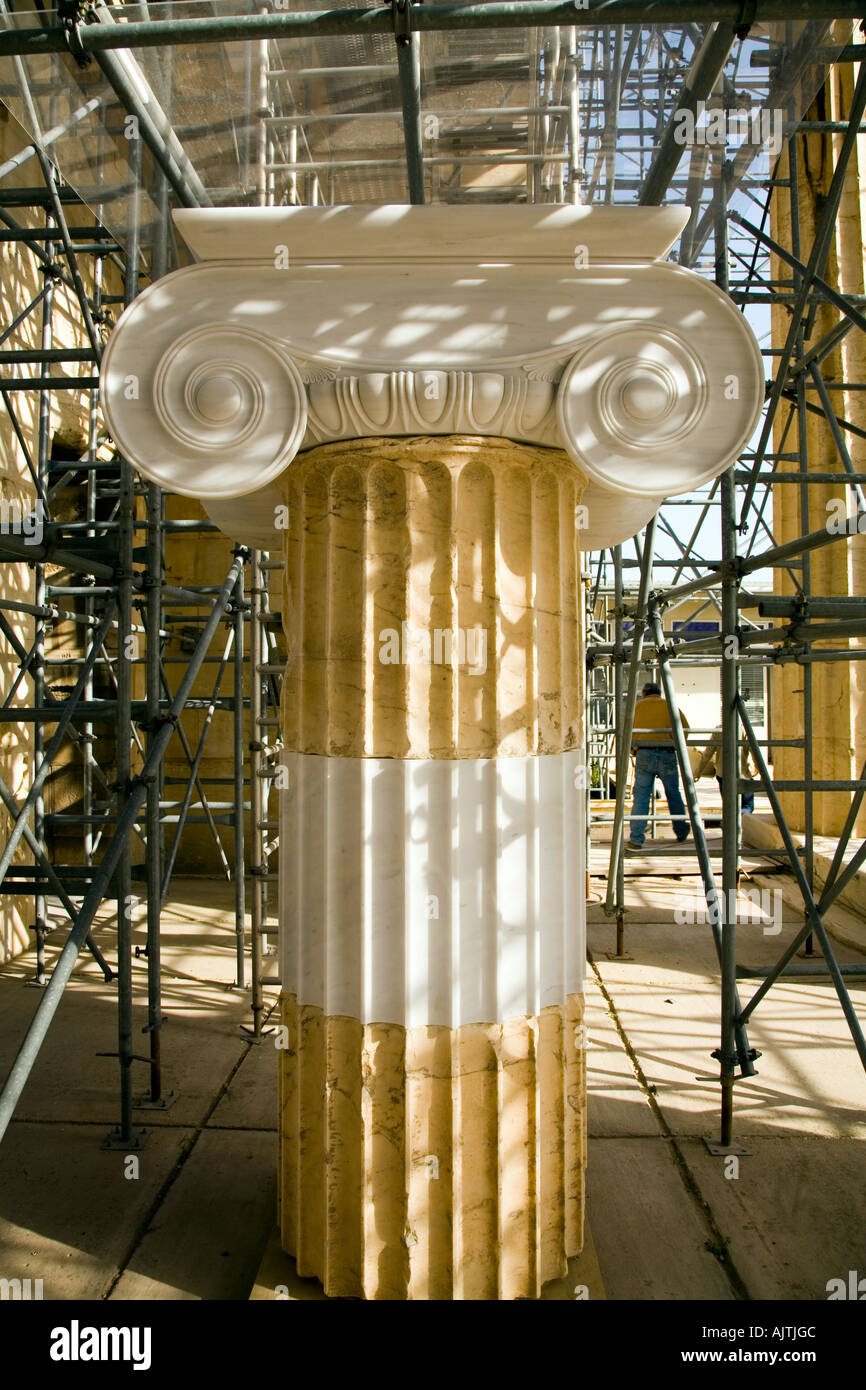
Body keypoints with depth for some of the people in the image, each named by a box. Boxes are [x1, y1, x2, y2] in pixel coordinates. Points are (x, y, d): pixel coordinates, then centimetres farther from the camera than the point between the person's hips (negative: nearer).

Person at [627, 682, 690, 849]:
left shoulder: (637, 706, 13)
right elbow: (685, 728, 6)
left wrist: (633, 750, 18)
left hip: (644, 755, -1)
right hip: (667, 755, 1)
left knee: (641, 796, 0)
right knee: (673, 794, 17)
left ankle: (636, 839, -6)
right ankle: (681, 832, 31)